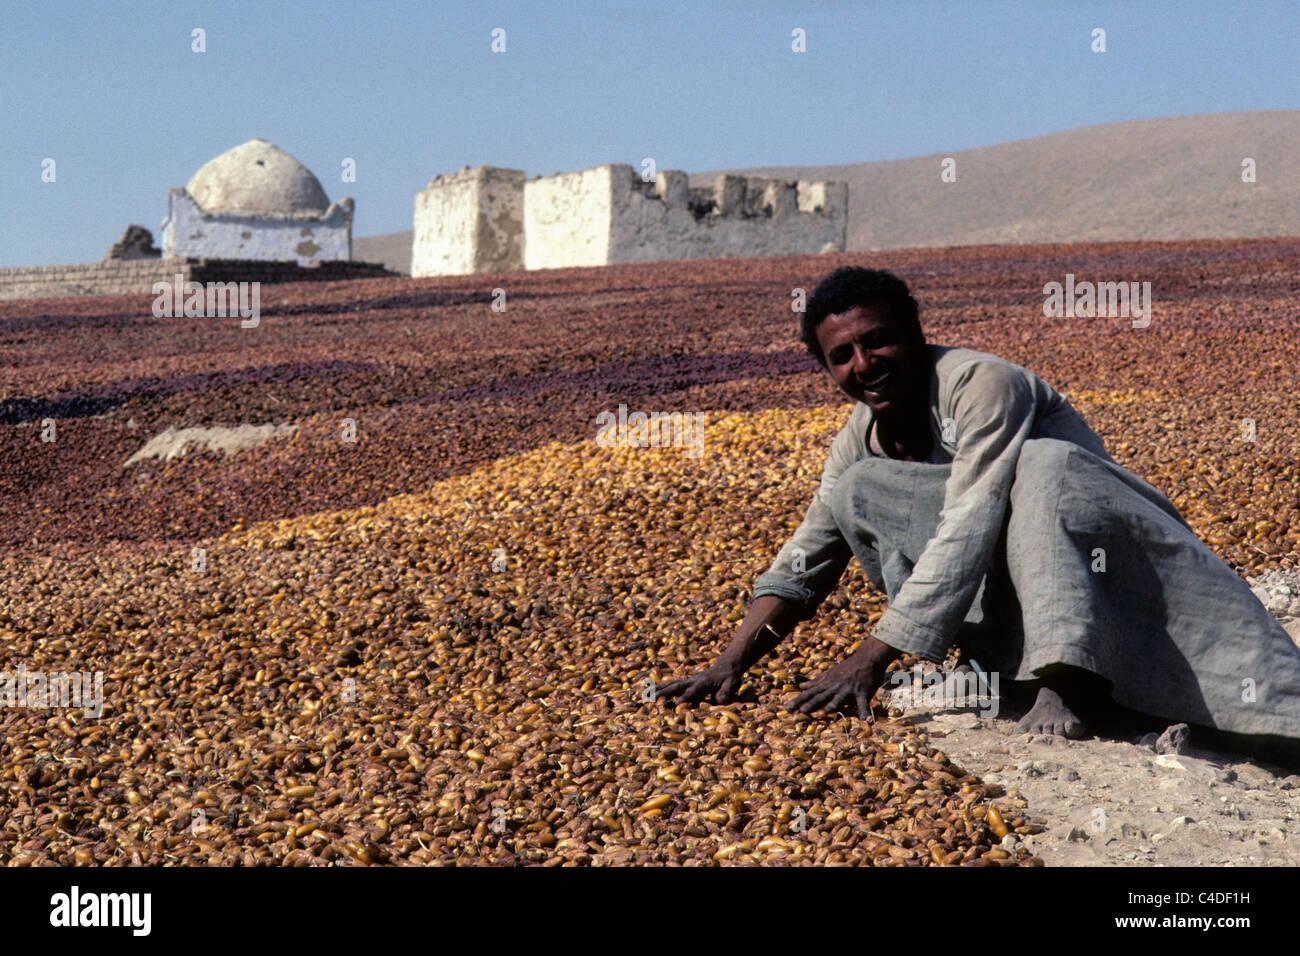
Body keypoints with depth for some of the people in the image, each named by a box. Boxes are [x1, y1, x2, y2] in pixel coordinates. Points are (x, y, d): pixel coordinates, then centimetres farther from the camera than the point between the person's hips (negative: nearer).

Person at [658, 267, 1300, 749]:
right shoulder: (860, 440, 5)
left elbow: (967, 533, -26)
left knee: (1038, 464, -34)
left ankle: (1071, 681, -45)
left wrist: (872, 658, -30)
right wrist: (731, 665, -8)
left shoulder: (982, 384, -17)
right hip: (1008, 599, 6)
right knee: (860, 487, -10)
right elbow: (801, 568, 7)